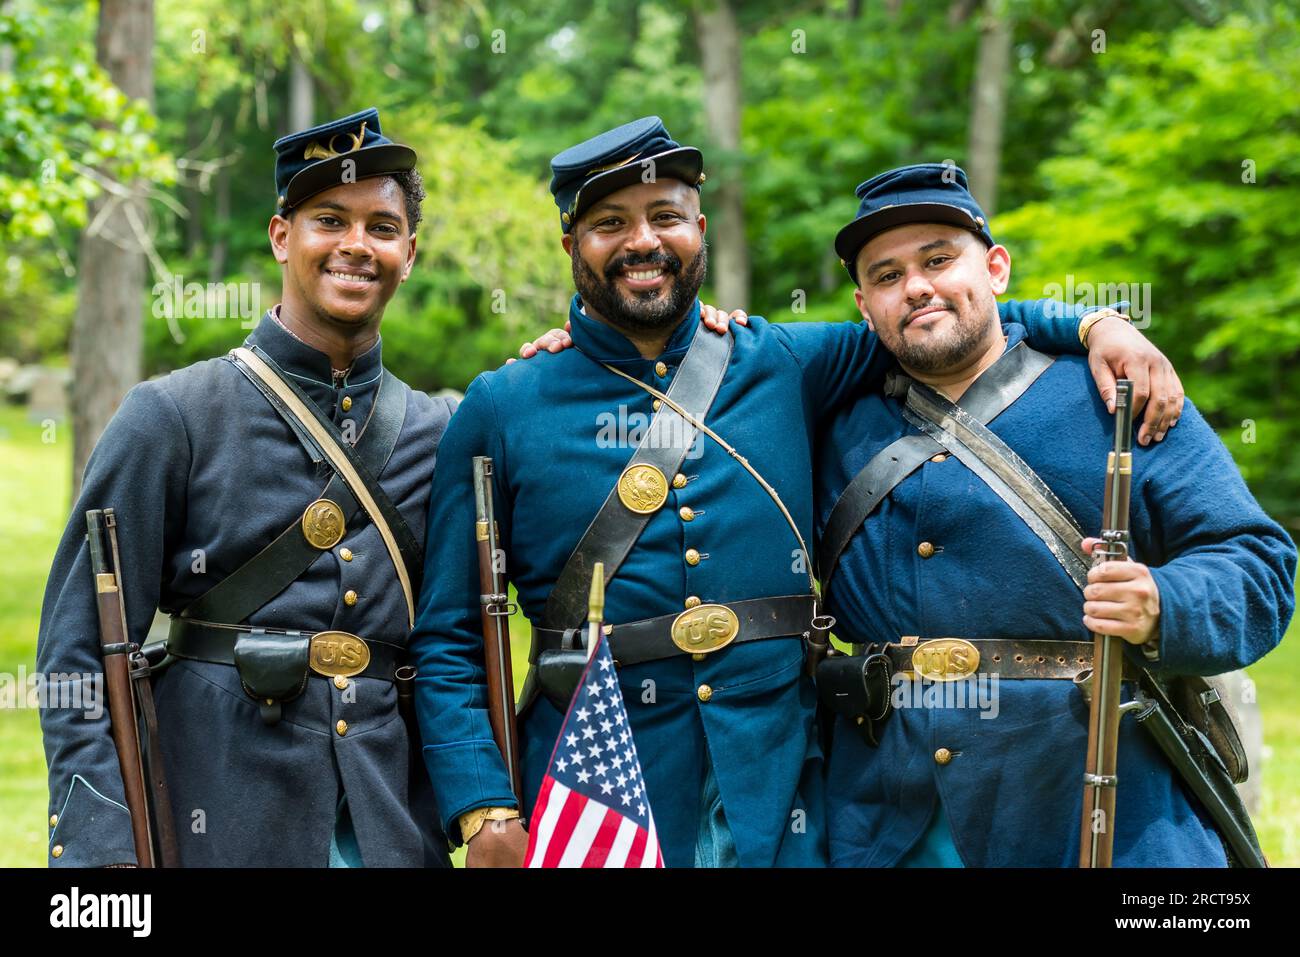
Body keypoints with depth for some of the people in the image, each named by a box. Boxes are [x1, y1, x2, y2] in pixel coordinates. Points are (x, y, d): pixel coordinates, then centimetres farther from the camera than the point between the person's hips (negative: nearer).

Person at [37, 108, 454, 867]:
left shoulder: (443, 434, 7)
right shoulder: (172, 418, -3)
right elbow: (81, 654, -6)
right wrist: (101, 847, -13)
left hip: (395, 832, 3)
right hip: (216, 829, -3)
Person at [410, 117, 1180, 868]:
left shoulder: (784, 367, 5)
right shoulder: (501, 409, 0)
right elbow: (449, 642, 0)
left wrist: (1092, 325, -1)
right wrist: (484, 811, -11)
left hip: (779, 802, 2)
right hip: (590, 808, -1)